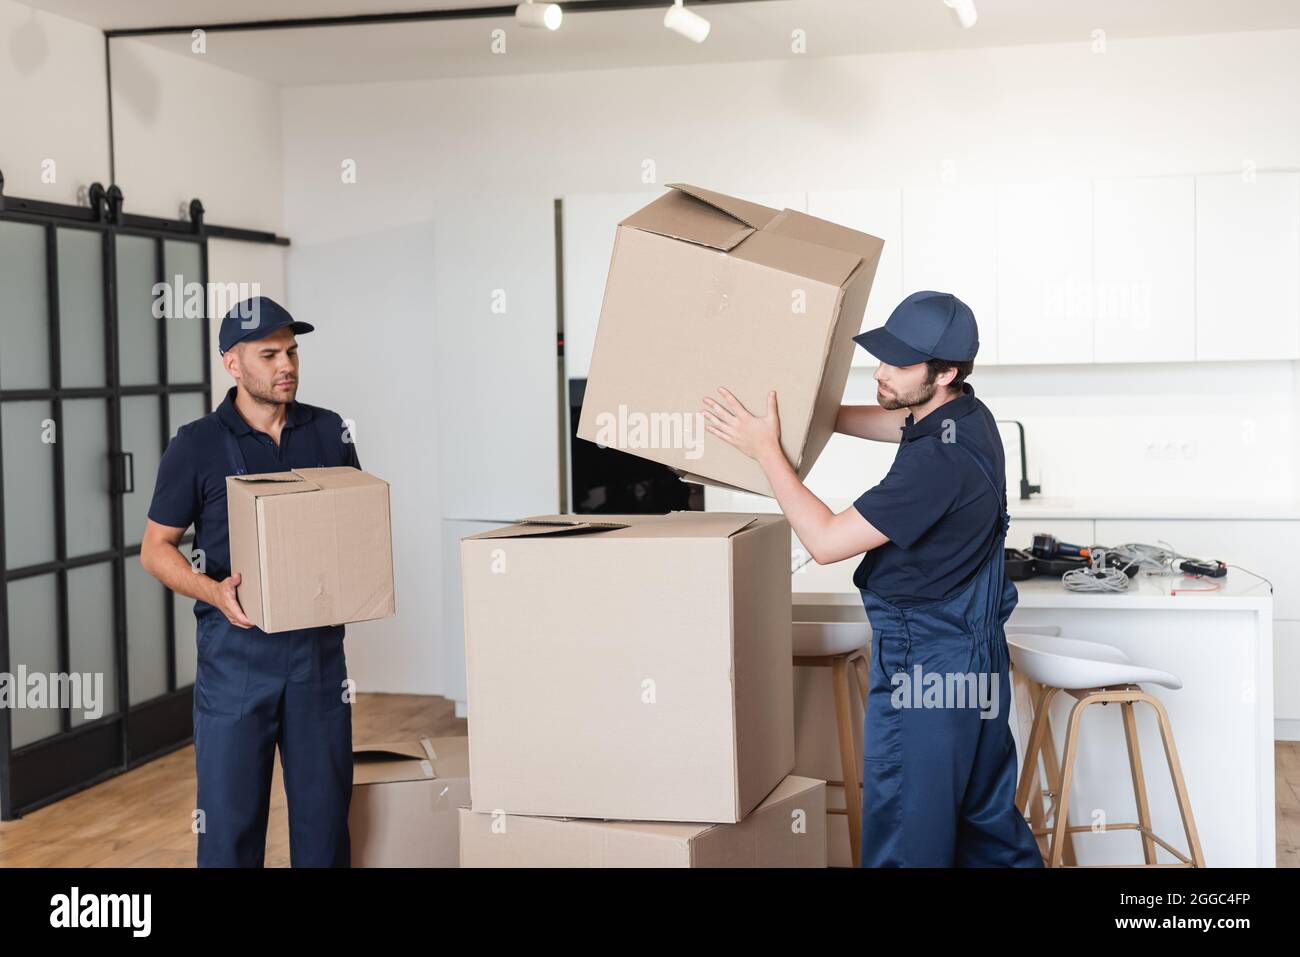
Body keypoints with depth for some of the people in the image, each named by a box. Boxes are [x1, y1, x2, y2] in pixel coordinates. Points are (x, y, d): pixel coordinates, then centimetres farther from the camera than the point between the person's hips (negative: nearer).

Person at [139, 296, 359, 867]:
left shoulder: (329, 432, 5)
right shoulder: (197, 446, -4)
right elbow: (155, 548, 0)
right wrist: (215, 592, -18)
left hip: (319, 644, 3)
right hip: (236, 649, -3)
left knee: (325, 802, 10)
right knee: (230, 808, 1)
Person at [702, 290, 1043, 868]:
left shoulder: (939, 459, -27)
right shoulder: (967, 415, 2)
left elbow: (826, 542, -22)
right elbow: (881, 422, 23)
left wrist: (765, 449, -17)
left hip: (925, 664, -10)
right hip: (976, 651, 10)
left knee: (906, 830, 0)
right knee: (985, 814, 19)